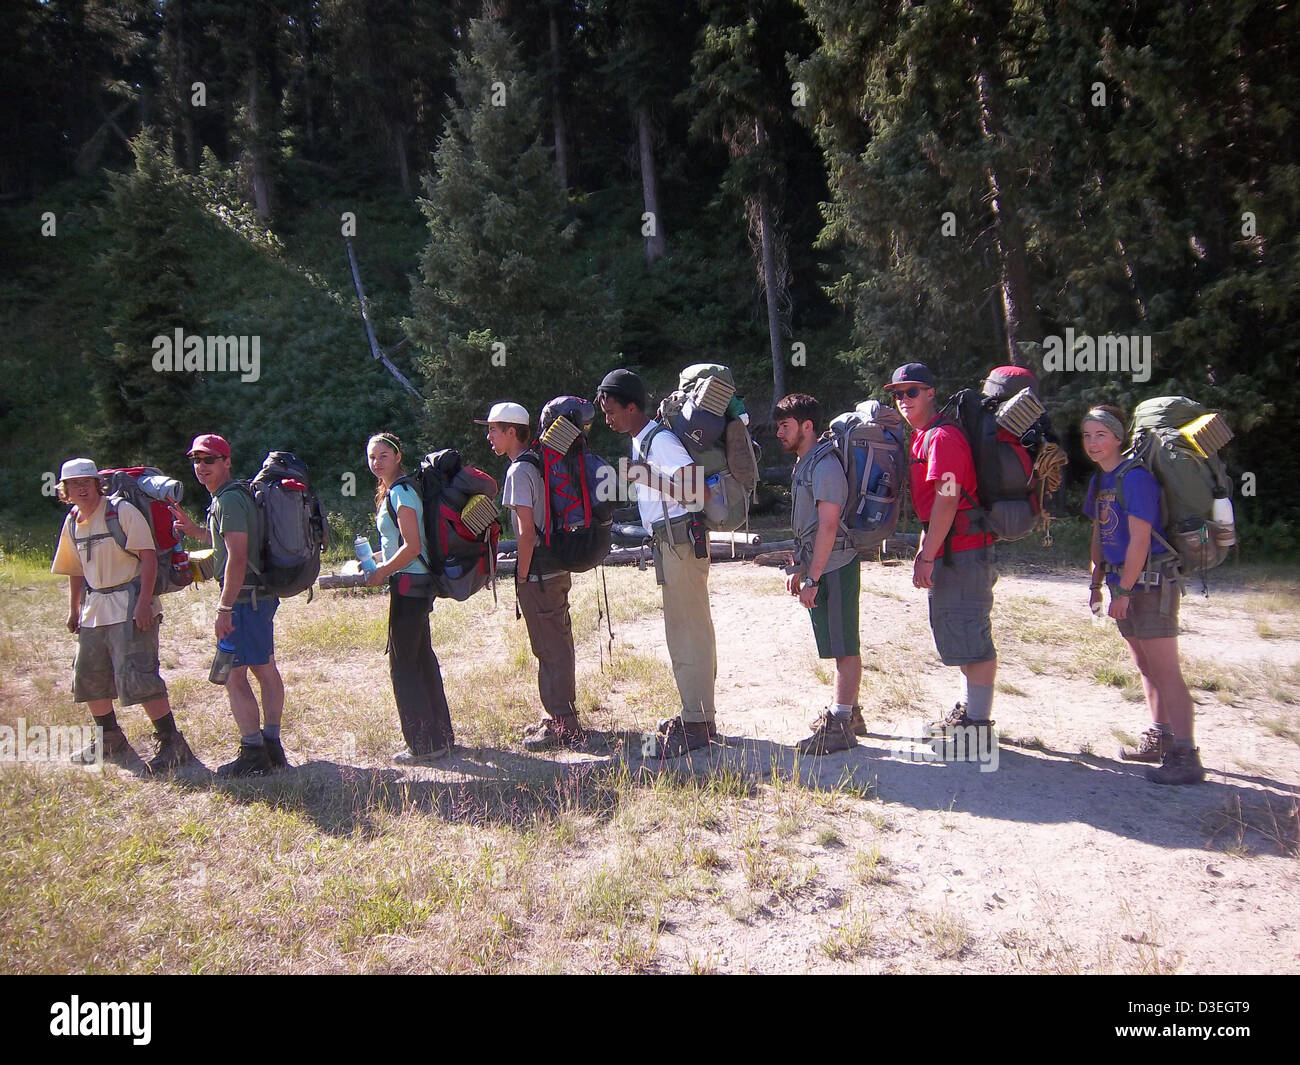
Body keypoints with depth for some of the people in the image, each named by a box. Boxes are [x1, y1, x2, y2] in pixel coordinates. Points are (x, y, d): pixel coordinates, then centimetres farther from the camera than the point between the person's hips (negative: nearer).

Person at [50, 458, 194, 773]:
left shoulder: (122, 511, -11)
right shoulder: (72, 523, 11)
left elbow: (149, 556, -16)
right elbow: (76, 570, 22)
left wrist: (143, 602, -24)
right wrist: (74, 610, 20)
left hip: (130, 606, -8)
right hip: (95, 609, 8)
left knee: (137, 678, -14)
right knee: (88, 677, 15)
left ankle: (171, 744, -7)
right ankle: (110, 743, 32)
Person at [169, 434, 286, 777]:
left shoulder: (229, 500, -15)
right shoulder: (237, 495, 17)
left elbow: (237, 557, -23)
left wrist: (224, 608, -23)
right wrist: (193, 529, 19)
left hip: (244, 598, -11)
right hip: (260, 595, 11)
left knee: (233, 676, -7)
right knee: (265, 669, 13)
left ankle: (253, 754, -4)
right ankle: (272, 746, 21)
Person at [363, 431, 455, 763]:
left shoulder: (400, 493, -14)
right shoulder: (395, 491, 17)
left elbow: (411, 547, -20)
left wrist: (382, 572, -12)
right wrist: (375, 559, 15)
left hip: (408, 584, -10)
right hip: (416, 584, 10)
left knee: (403, 664, -4)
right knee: (421, 658, 15)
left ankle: (424, 745, 2)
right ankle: (441, 735, 24)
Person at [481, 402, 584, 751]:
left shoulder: (519, 471, -14)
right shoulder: (538, 465, 15)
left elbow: (526, 531, -20)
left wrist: (522, 578, -14)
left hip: (538, 574, -10)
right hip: (557, 568, 10)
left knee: (550, 650, -3)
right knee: (558, 645, 16)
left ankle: (562, 728, 4)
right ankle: (561, 718, 28)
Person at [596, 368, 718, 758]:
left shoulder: (660, 440, -14)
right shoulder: (641, 441, 15)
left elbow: (698, 491, -21)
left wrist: (647, 478, -23)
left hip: (682, 539, -10)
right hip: (669, 541, 10)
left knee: (687, 632, -7)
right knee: (687, 630, 15)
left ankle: (696, 725, -3)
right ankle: (697, 715, 24)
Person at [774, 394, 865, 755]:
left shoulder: (825, 465, -16)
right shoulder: (805, 464, 16)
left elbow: (828, 526, -21)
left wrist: (812, 578, -21)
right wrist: (798, 570, 19)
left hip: (834, 567, -10)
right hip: (818, 567, 10)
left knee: (844, 647, -3)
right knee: (840, 646, 16)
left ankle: (840, 726, 0)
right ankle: (848, 712, 26)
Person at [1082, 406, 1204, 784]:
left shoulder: (1135, 477, -15)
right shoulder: (1099, 481, 13)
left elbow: (1139, 540, -19)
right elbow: (1099, 536, 18)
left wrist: (1123, 592, -19)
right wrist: (1097, 584, 14)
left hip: (1151, 583, -9)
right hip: (1125, 584, 9)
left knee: (1164, 670, -11)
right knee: (1146, 667, 16)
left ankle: (1185, 757, -9)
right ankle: (1159, 739, 26)